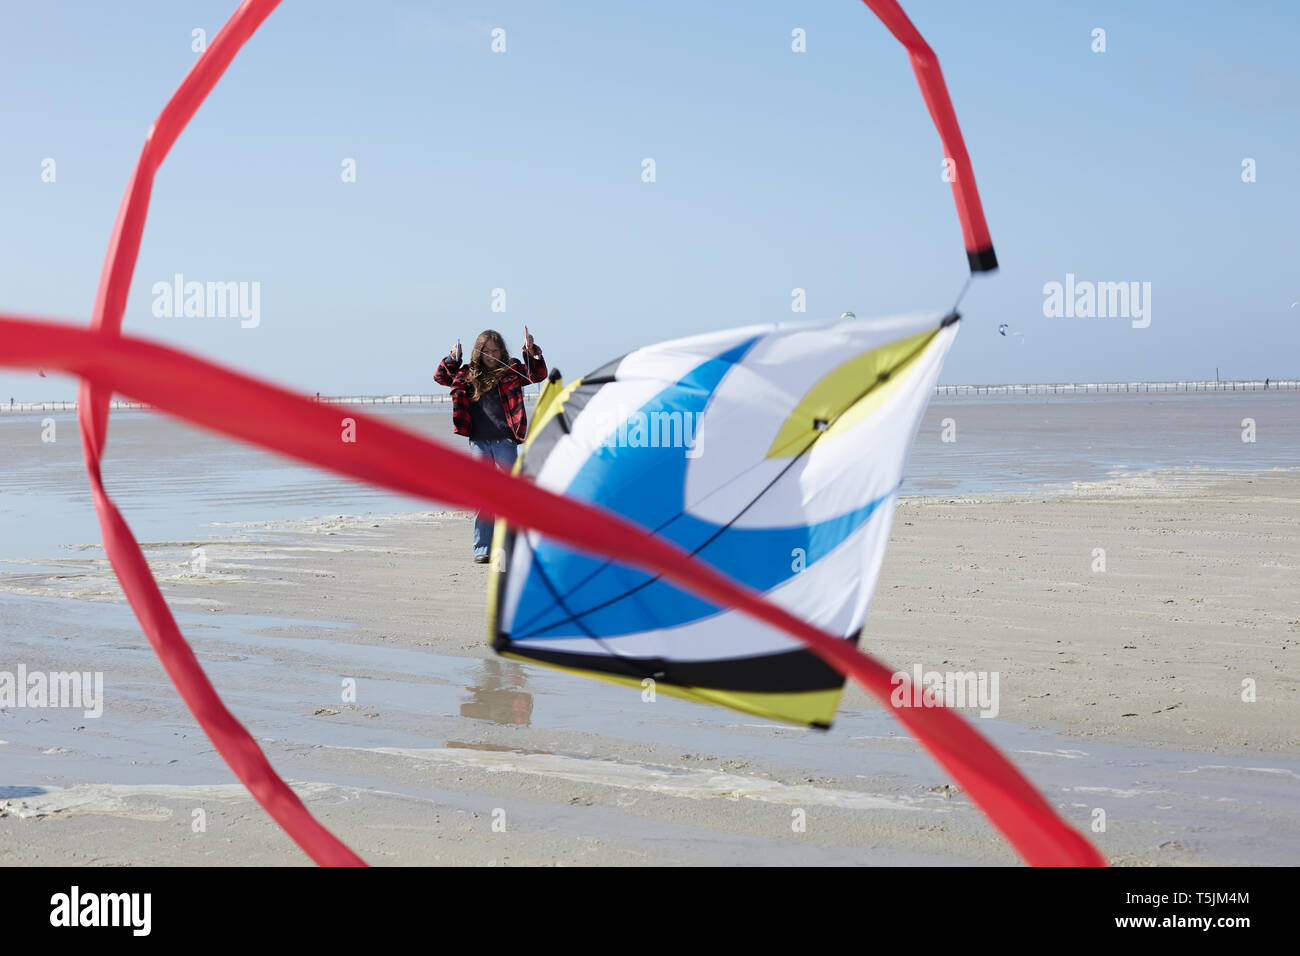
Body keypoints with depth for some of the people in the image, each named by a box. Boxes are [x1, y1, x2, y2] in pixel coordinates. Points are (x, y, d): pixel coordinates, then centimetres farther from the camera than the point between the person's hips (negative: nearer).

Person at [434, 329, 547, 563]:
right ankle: (482, 549, 6)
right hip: (479, 442, 2)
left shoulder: (512, 370, 5)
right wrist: (452, 359, 1)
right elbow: (441, 377, 18)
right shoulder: (468, 374, 10)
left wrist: (532, 353, -14)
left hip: (505, 442, -1)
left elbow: (538, 375, 1)